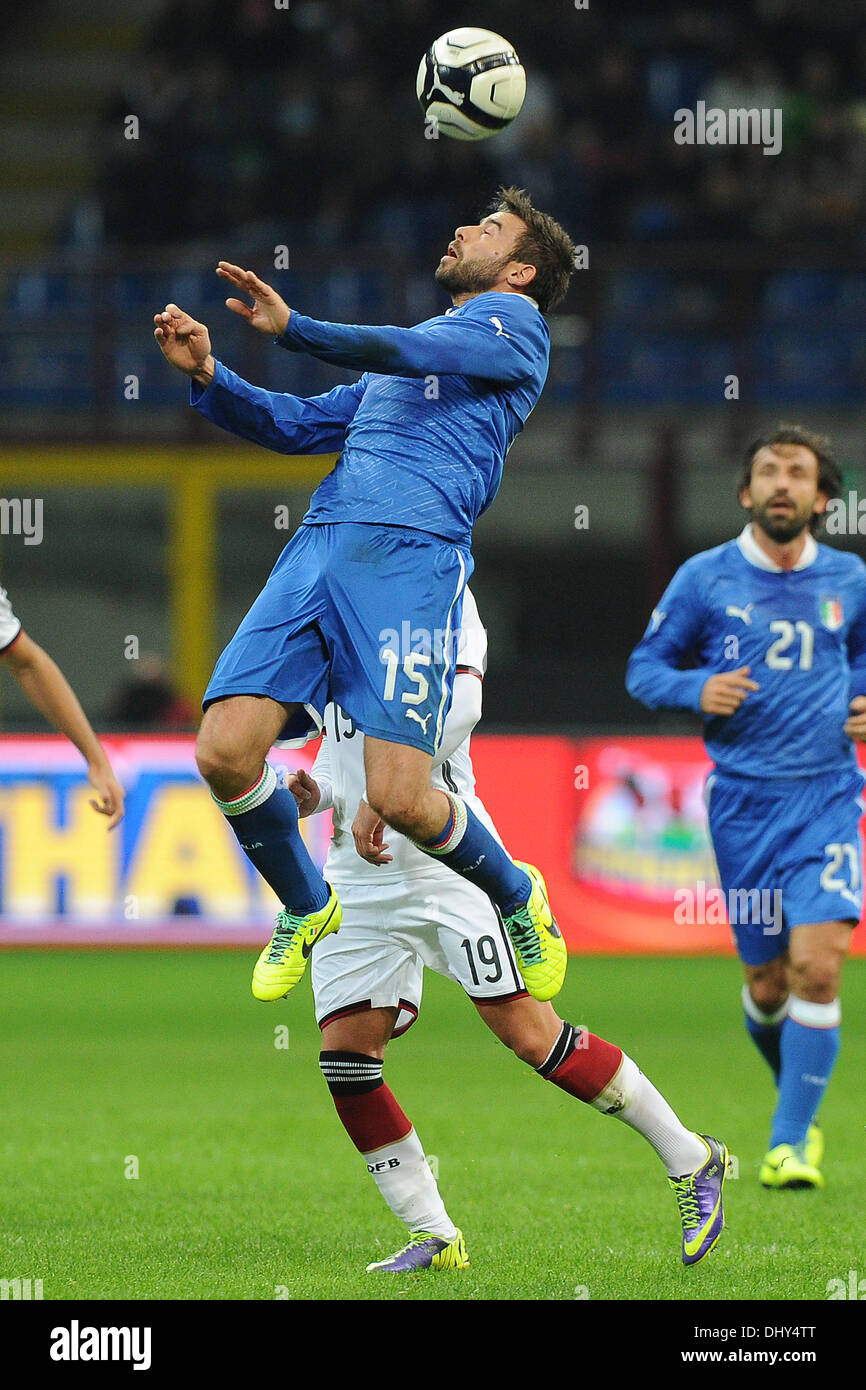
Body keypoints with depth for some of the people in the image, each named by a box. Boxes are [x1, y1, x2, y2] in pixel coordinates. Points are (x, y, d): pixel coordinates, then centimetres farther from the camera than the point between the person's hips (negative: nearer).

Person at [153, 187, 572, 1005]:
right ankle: (306, 910, 15)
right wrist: (206, 375, 17)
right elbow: (297, 425, 33)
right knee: (226, 753, -11)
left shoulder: (514, 322, 11)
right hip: (320, 541, 7)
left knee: (398, 797, -18)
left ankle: (517, 896, 13)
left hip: (412, 553, -7)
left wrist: (292, 328, -20)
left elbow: (411, 352, -7)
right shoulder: (399, 358, 34)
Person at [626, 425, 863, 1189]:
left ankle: (791, 1142, -9)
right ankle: (801, 1104, 34)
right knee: (768, 984, 5)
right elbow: (645, 666, 7)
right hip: (743, 802, 0)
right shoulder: (705, 578, 0)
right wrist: (697, 690, -13)